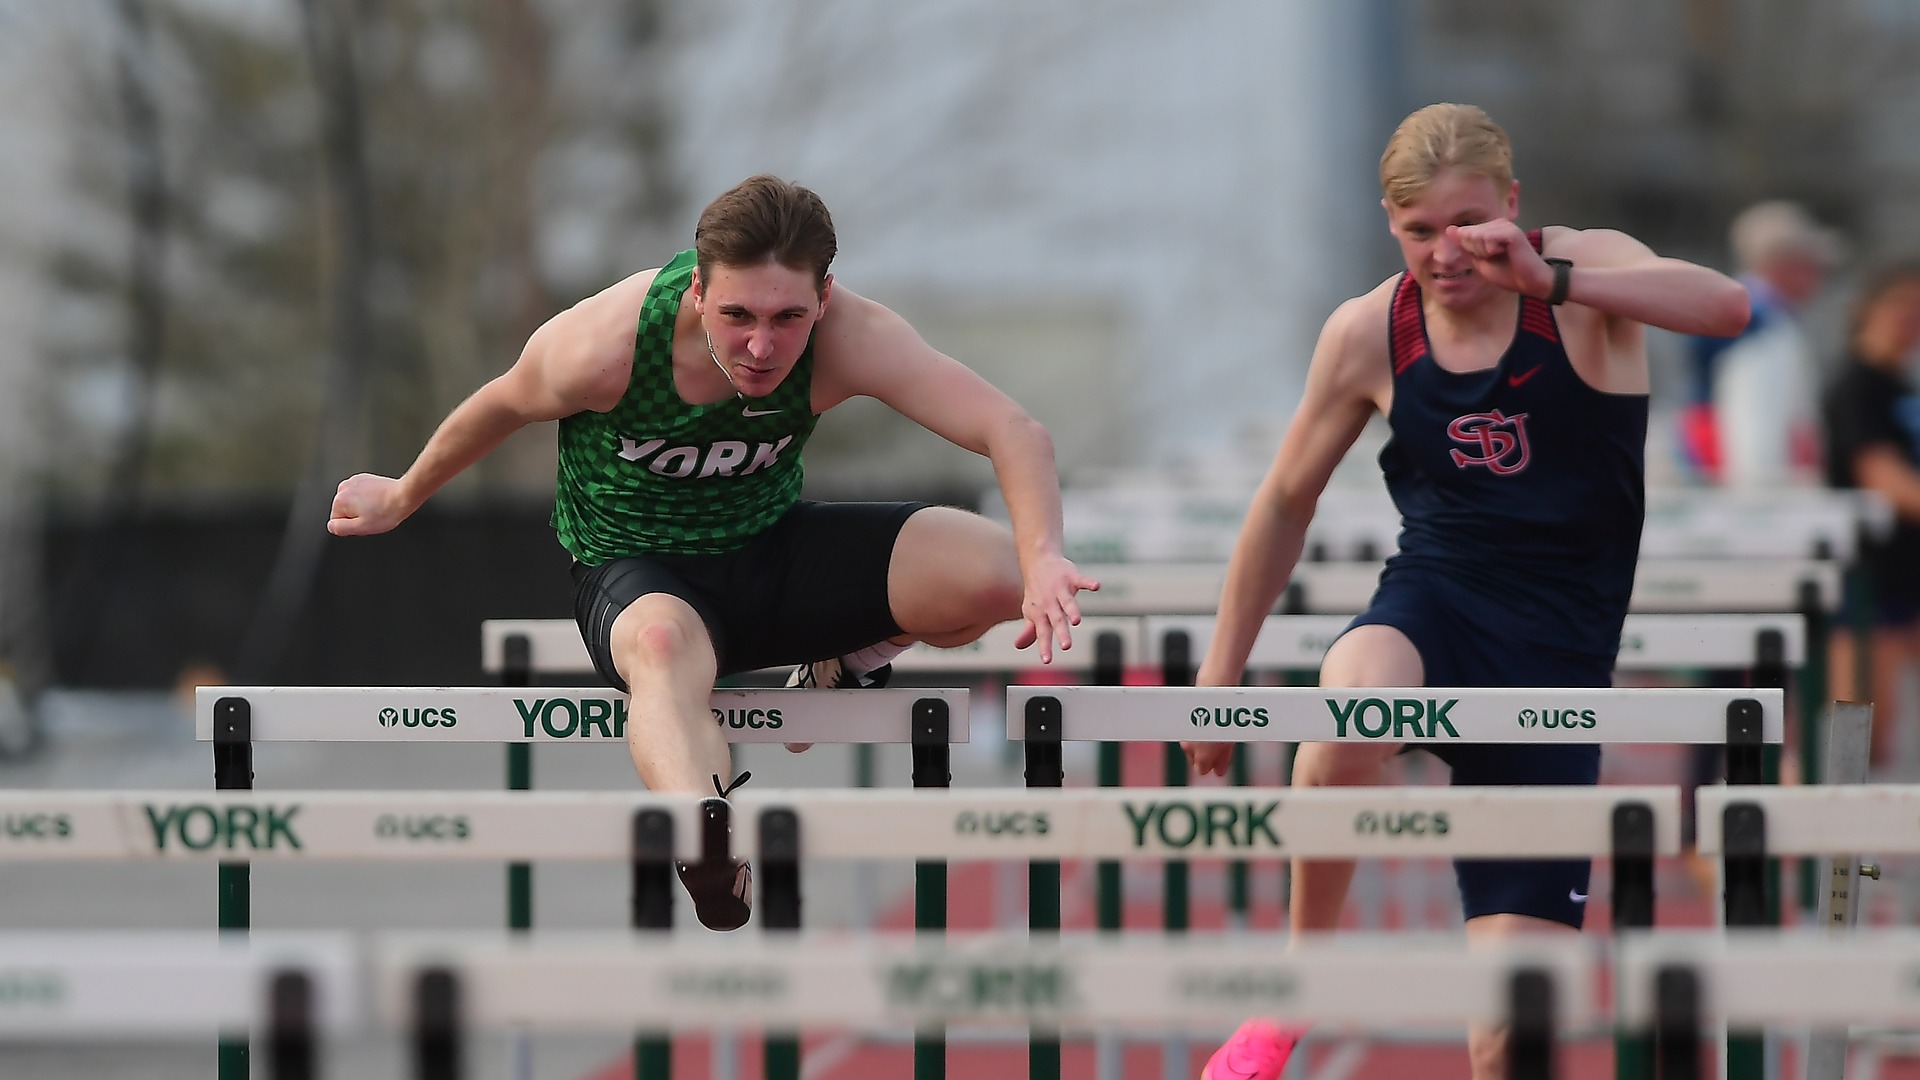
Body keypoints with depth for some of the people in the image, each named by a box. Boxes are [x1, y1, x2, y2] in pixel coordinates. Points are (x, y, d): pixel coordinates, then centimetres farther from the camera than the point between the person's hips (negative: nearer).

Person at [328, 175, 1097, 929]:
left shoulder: (849, 341, -24)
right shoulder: (605, 346, -27)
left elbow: (1013, 432, -28)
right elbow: (502, 407, -5)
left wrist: (1042, 560, -47)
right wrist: (401, 500, 13)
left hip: (774, 548, 3)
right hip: (638, 570, -3)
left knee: (996, 575, -19)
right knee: (662, 645, -42)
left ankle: (847, 660, 15)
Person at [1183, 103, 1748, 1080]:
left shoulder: (1585, 271, -7)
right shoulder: (1368, 334, 0)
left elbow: (1725, 307, -28)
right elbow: (1286, 499, 14)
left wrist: (1550, 280, -40)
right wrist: (1221, 672, 17)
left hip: (1559, 652, -1)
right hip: (1432, 608, 1)